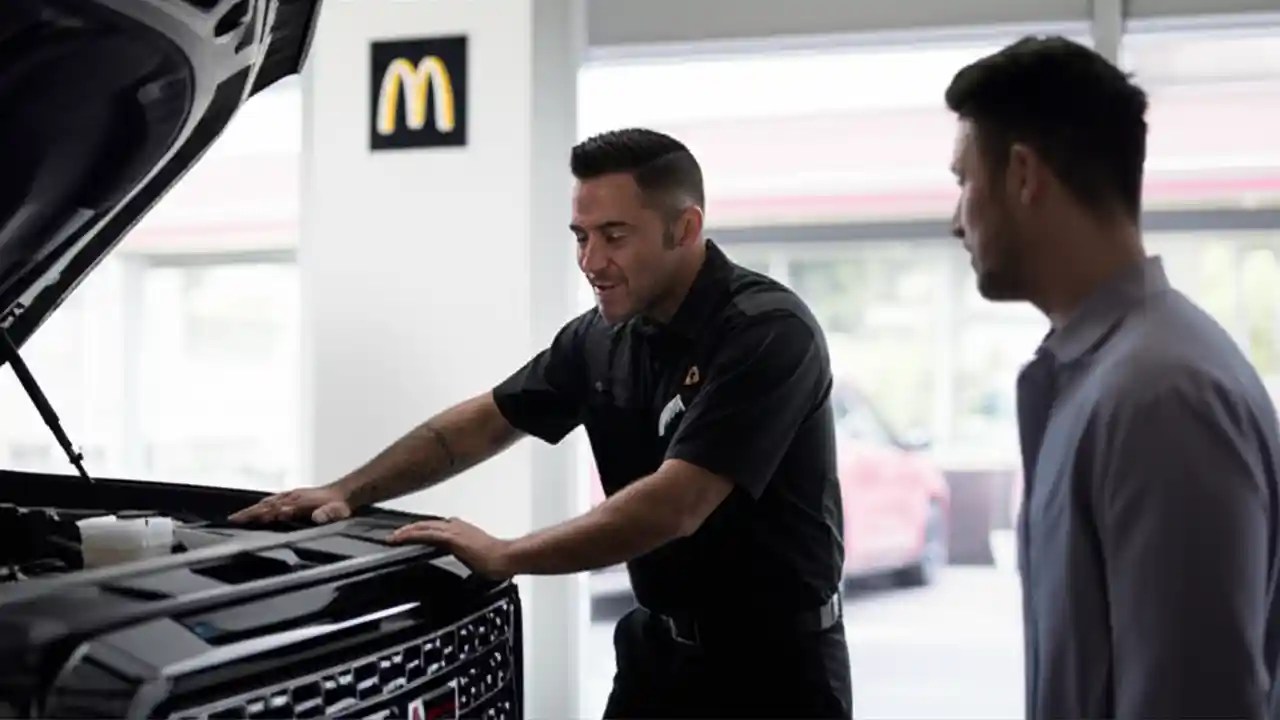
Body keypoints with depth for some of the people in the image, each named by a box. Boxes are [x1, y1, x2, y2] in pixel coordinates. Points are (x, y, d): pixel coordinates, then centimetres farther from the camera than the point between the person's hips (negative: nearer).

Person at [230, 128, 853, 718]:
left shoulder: (767, 332, -23)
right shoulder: (600, 338, 1)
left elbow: (675, 507, -30)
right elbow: (483, 422, 11)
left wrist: (505, 556, -27)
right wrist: (347, 492, 3)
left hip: (771, 660, -6)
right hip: (659, 644, 6)